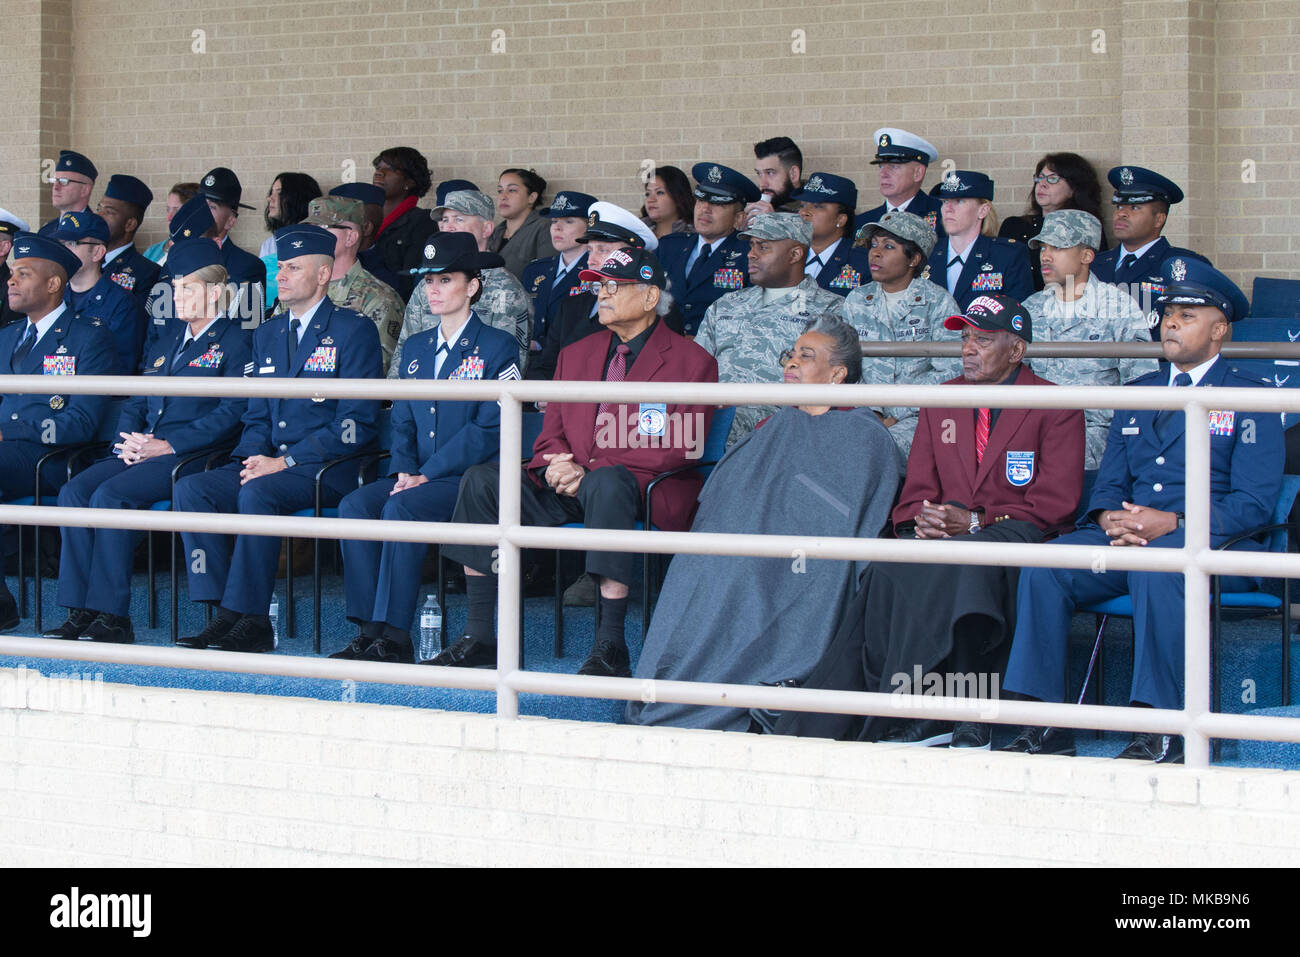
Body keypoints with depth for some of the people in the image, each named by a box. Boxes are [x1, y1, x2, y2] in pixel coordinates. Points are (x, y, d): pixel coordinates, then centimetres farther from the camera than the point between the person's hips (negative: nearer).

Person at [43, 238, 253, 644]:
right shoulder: (170, 339, 24)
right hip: (139, 453, 7)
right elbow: (135, 401, 24)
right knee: (75, 491, -17)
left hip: (192, 457, -7)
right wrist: (128, 439, 1)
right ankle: (80, 612, -19)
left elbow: (231, 413, -10)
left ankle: (112, 615, -26)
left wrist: (169, 444, -17)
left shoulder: (234, 341, 1)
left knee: (110, 496, -29)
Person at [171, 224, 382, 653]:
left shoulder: (354, 331, -2)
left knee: (257, 493, -35)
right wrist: (253, 457, -2)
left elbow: (358, 424, -10)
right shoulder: (267, 334, 21)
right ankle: (225, 614, -21)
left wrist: (286, 462, -16)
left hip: (326, 469, -7)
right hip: (268, 463, 7)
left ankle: (250, 619, -29)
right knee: (191, 488, -18)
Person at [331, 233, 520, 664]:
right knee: (354, 506, -21)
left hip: (469, 478, -6)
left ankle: (394, 637, -30)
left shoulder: (496, 347, -1)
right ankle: (369, 630, -22)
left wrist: (426, 474, -16)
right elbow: (402, 421, 18)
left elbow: (489, 429, -10)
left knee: (401, 508, -32)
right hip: (418, 477, 6)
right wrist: (403, 469, -4)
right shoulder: (416, 347, 20)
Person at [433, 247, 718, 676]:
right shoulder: (576, 355, 19)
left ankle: (610, 643, -39)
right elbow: (551, 434, 18)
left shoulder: (691, 362, -1)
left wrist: (589, 471, -18)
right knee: (481, 479, -14)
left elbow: (676, 448, -11)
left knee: (608, 482, -41)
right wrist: (554, 466, -9)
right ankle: (479, 636, -14)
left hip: (646, 488, -6)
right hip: (569, 485, 6)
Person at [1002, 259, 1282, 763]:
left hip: (1215, 545, -5)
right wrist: (1109, 519, -7)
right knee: (1043, 566, -22)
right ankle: (1045, 723, -23)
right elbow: (1109, 483, 19)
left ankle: (1159, 731, -36)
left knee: (1155, 566, -39)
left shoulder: (1249, 401, 5)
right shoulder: (1135, 395, 23)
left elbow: (1254, 502, -5)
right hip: (1126, 537, 5)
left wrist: (1171, 523, -19)